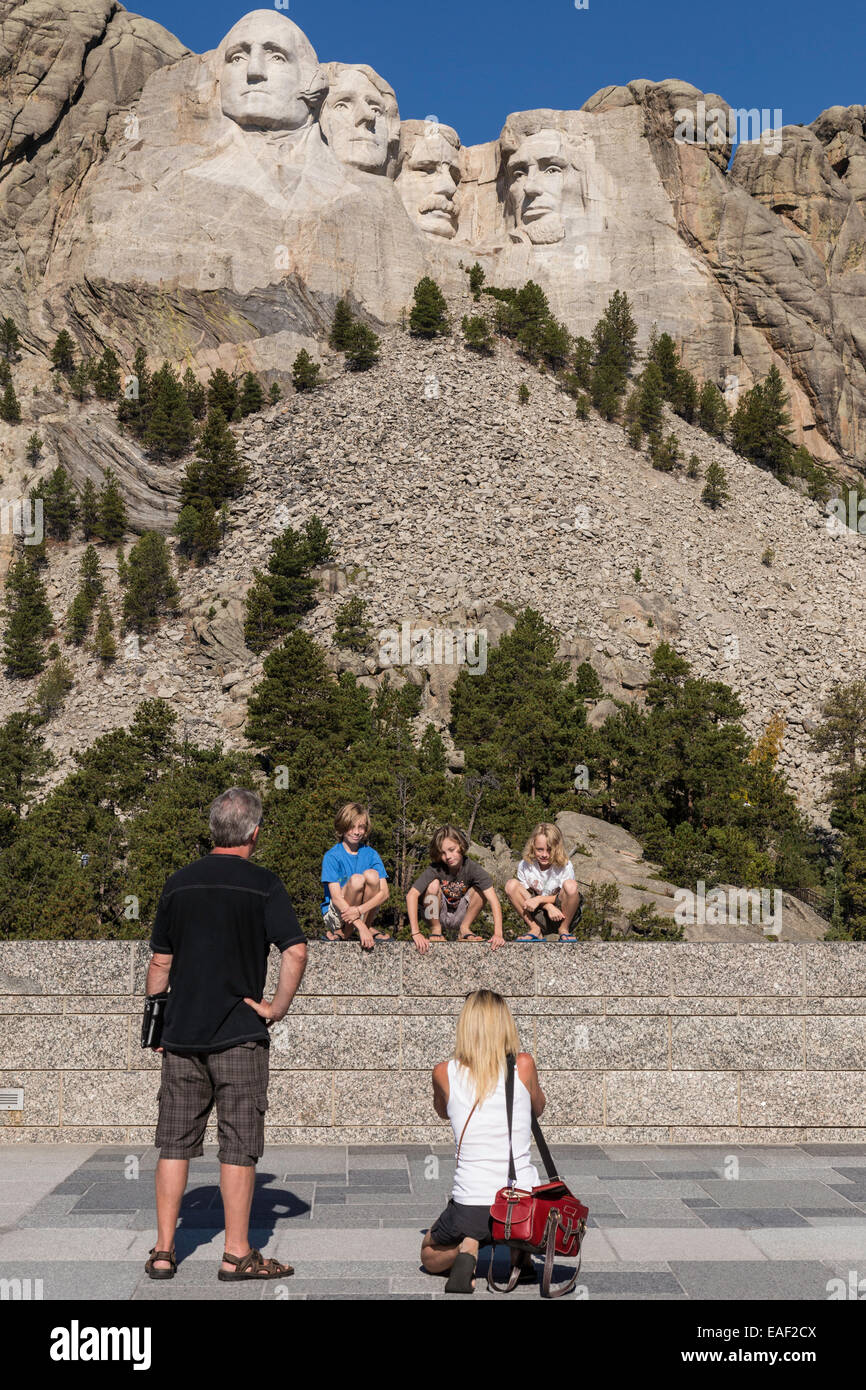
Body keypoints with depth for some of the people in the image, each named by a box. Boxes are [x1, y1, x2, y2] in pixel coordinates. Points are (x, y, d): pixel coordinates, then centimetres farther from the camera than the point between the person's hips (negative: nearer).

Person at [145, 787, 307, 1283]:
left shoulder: (180, 882, 5)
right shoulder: (263, 884, -7)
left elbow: (160, 962, 10)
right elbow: (296, 950, -17)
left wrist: (157, 1021, 19)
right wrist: (279, 1007, -7)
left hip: (181, 1035, 4)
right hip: (240, 1035, -4)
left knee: (175, 1143, 11)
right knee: (239, 1145, 4)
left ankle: (164, 1251, 16)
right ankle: (238, 1254, 9)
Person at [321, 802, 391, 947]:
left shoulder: (370, 854, 0)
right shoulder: (332, 856, -10)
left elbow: (384, 893, -10)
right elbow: (336, 897, -19)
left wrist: (360, 910, -30)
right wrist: (360, 926, -31)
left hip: (365, 912, 3)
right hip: (335, 914, -3)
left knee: (371, 875, -23)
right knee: (356, 879, -29)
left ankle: (368, 926, -10)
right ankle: (342, 933, -10)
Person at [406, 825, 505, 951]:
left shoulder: (473, 868, -22)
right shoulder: (435, 869, -24)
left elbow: (493, 900, -31)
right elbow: (411, 895, -33)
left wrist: (498, 933, -44)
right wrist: (415, 933, -42)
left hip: (461, 916, 1)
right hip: (437, 915, -1)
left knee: (481, 888, -23)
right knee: (434, 884, -28)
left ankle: (464, 929, -6)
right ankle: (435, 931, -11)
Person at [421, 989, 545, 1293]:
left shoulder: (444, 1073, -4)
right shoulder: (523, 1065, -5)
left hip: (471, 1208, -2)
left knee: (430, 1256, 30)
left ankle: (465, 1250, -4)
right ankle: (521, 1253, 18)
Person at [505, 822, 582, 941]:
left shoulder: (565, 866, -14)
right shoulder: (524, 865, -9)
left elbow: (566, 896, -9)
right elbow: (524, 894, -2)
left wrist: (539, 899, -23)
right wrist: (548, 906, -19)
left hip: (560, 914, -2)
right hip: (538, 916, 2)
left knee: (570, 885, -31)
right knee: (511, 885, -20)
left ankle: (564, 929, -8)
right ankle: (535, 930, -9)